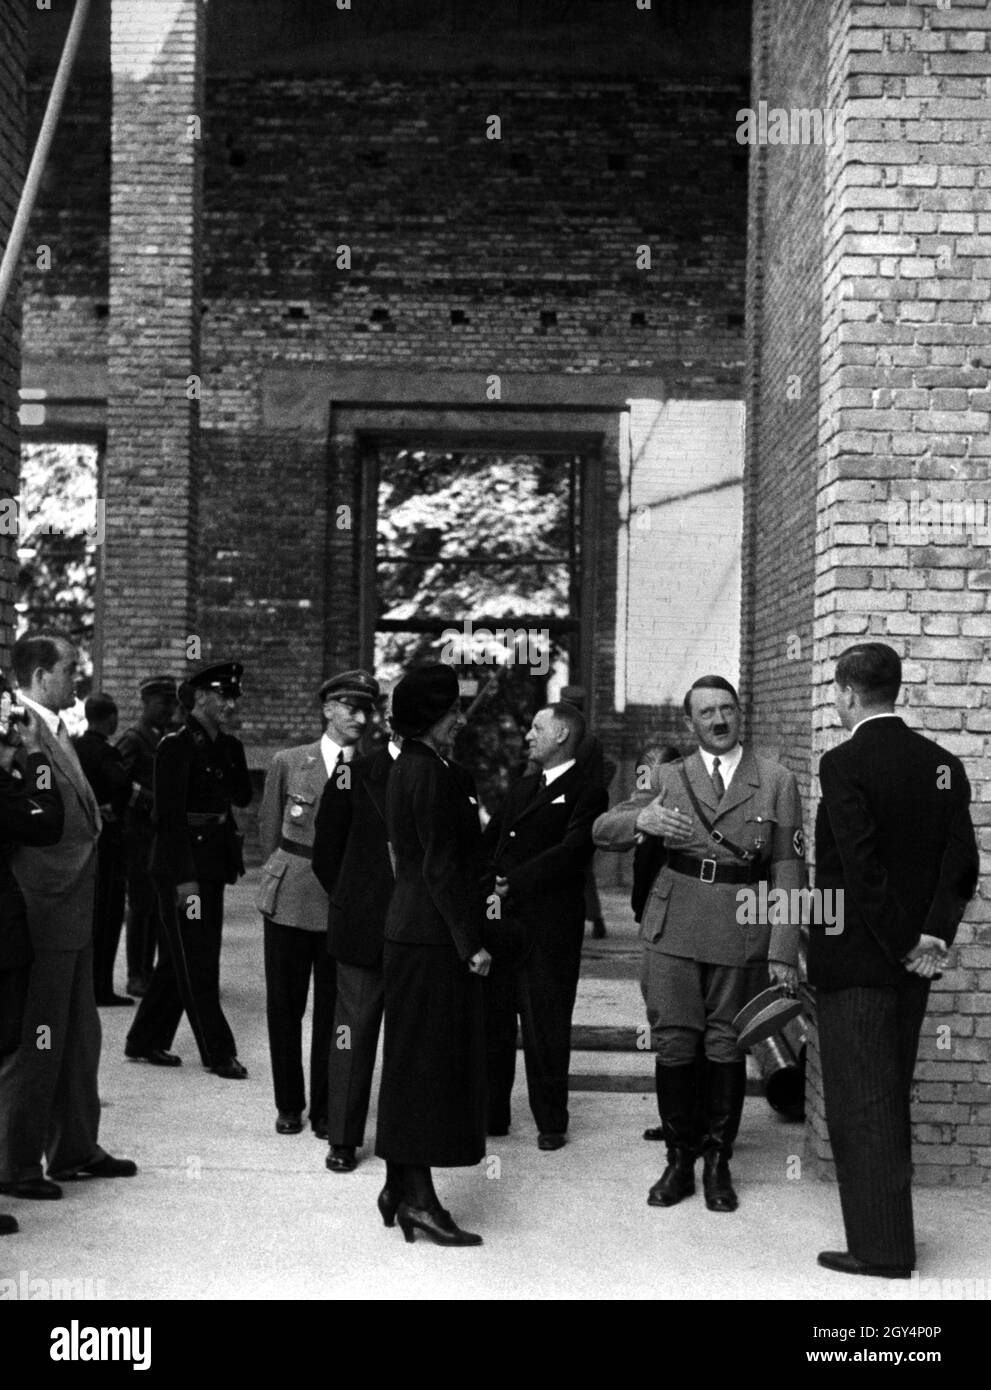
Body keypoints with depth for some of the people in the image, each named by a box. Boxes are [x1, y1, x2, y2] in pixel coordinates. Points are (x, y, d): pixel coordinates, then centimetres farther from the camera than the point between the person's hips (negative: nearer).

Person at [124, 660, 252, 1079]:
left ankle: (146, 1040, 25)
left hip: (213, 864, 8)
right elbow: (170, 815, -16)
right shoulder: (176, 746, -13)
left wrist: (233, 752, -3)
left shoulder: (228, 746, 11)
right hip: (183, 866, -8)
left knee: (181, 958, 14)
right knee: (196, 963, 0)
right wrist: (184, 878, -19)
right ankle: (218, 1052, 6)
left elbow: (243, 796, 9)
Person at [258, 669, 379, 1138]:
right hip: (290, 901, 1)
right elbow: (268, 832, 12)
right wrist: (287, 873, 12)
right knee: (284, 1006, 7)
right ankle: (289, 1106, 23)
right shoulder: (288, 763, 3)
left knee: (333, 1011, 5)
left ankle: (324, 1110, 19)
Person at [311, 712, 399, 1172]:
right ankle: (343, 1139, 14)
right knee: (355, 1030, 5)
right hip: (363, 930, -2)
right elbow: (326, 854, 3)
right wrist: (352, 906, 5)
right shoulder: (354, 776, -3)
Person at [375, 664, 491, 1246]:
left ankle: (401, 1186, 21)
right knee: (435, 1062, -4)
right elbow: (441, 868, -19)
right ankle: (420, 1197, 0)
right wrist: (472, 943, -18)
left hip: (409, 931, 10)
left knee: (411, 1062, 14)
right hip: (436, 936, -10)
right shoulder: (430, 775, -17)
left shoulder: (412, 769, 14)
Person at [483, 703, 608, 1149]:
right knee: (491, 1021, 11)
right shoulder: (520, 789, 20)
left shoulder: (586, 794, -5)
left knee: (545, 1028, 1)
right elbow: (489, 840, 18)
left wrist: (512, 884, -21)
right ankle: (491, 1114, 22)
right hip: (501, 923, 7)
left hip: (548, 930, -7)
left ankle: (551, 1122, 13)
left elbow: (571, 852, -17)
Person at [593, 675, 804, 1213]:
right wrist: (640, 817, -17)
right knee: (673, 1045, 2)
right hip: (675, 926, 1)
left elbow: (788, 872, 1)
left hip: (741, 930, -1)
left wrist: (783, 952, -6)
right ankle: (678, 1162, 15)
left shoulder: (777, 782, 5)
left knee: (726, 1047, 4)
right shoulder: (669, 778, 10)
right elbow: (601, 831, 6)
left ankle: (718, 1163, 18)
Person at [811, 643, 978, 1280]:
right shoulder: (943, 763, 5)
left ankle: (881, 1247, 5)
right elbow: (963, 865, 1)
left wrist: (904, 944, -12)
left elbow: (862, 869, -21)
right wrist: (934, 934, -5)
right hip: (910, 962, 7)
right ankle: (890, 1229, 26)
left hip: (855, 960, -7)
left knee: (861, 1104, 0)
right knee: (892, 1096, 18)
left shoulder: (845, 763, -15)